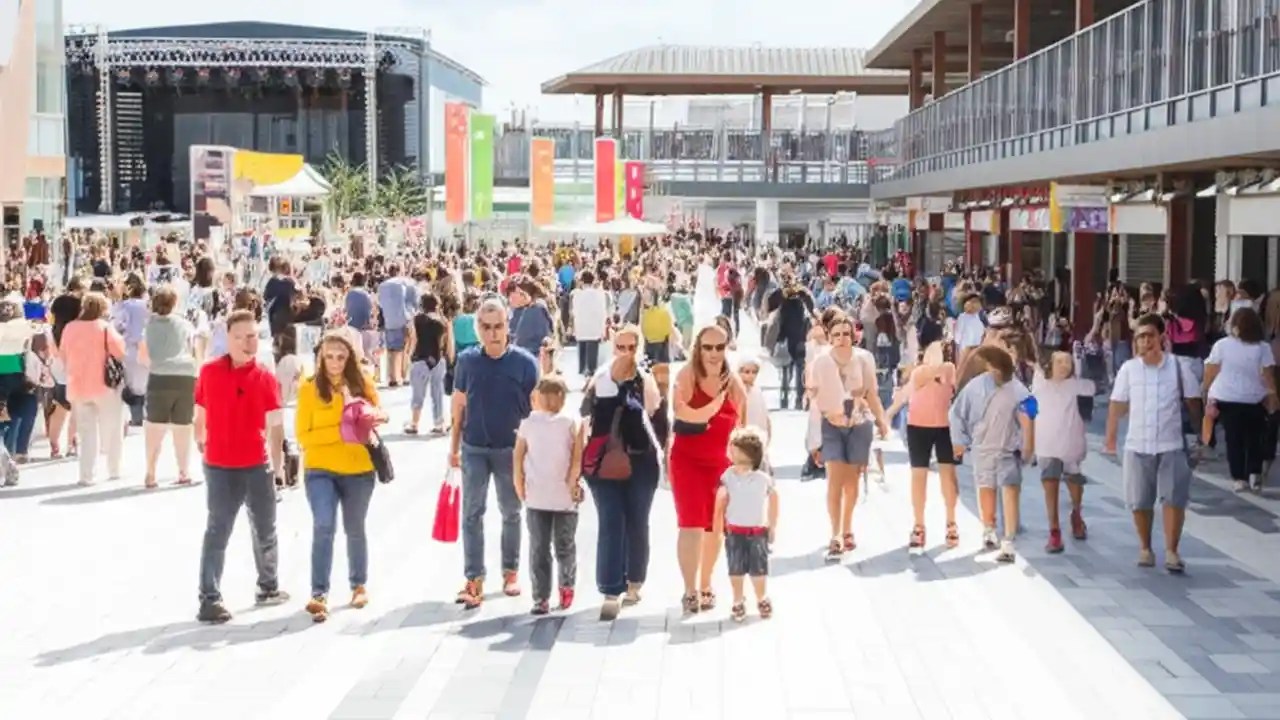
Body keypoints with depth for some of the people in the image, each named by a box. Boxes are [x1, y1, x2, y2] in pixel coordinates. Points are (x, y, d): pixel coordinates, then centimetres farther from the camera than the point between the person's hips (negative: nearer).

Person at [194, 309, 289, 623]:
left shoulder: (265, 377, -3)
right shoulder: (209, 372, -3)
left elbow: (274, 424, -2)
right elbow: (201, 414, 7)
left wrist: (278, 464, -3)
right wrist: (201, 444, 8)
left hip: (257, 465, 2)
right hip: (219, 466, -2)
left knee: (265, 529, 14)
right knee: (217, 531, -1)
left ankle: (269, 587, 31)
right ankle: (209, 599, 0)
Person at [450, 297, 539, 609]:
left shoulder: (524, 362, -10)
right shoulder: (467, 360, -3)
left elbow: (535, 407, -4)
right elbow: (459, 405, 5)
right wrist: (454, 446, 7)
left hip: (510, 449, -1)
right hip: (474, 448, 1)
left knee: (511, 513, 13)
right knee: (472, 513, -1)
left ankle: (511, 571, 29)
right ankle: (474, 580, 2)